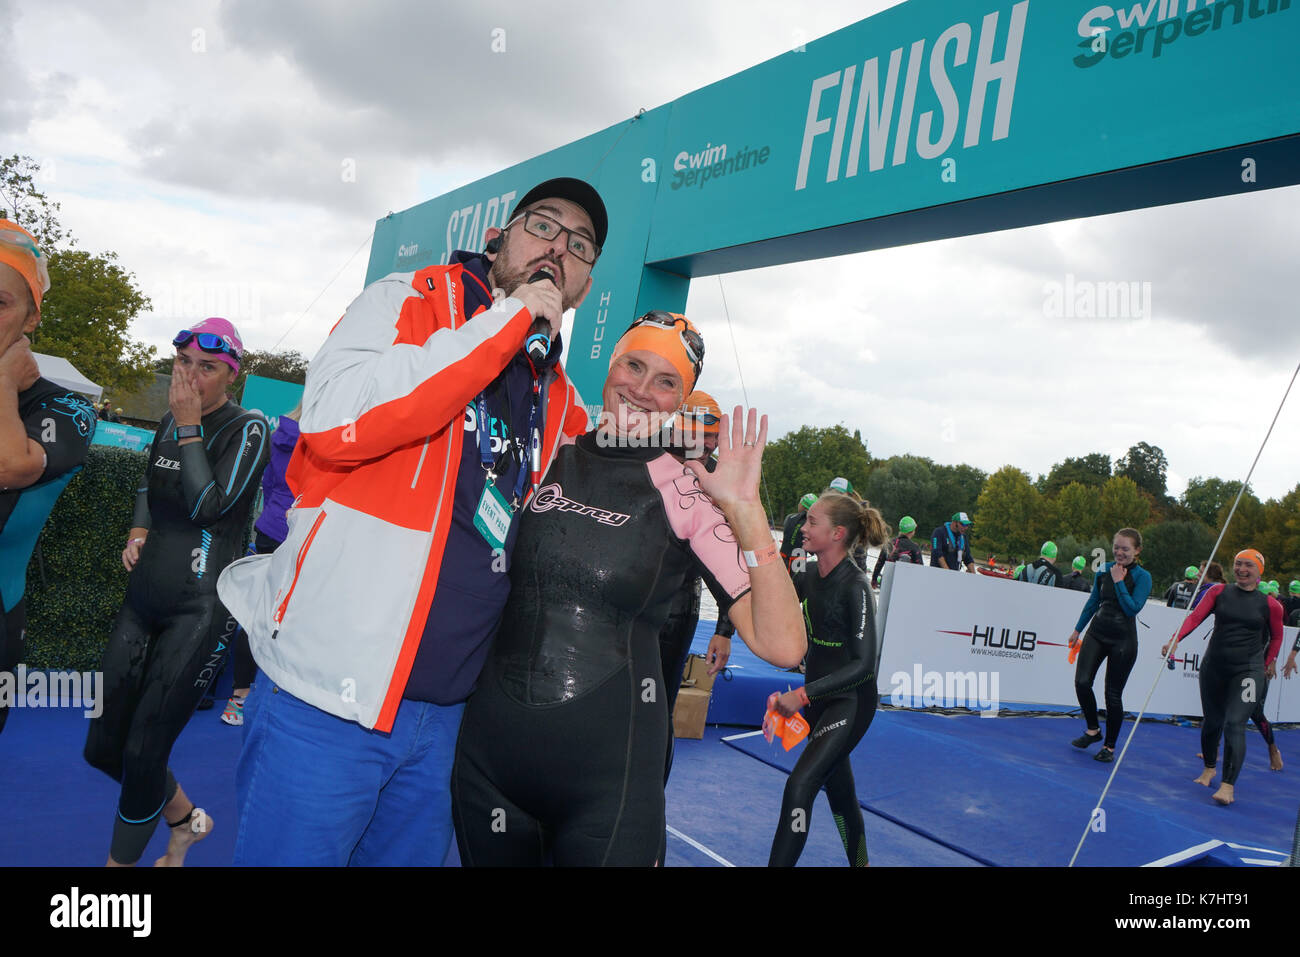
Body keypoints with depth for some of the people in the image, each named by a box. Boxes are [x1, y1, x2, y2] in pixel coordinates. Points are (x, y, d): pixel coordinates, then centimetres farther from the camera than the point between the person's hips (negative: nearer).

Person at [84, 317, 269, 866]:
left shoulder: (248, 429, -8)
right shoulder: (169, 422, 11)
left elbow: (208, 505, -18)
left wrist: (189, 425, -14)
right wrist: (138, 532, 10)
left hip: (201, 608, -7)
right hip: (144, 600, 7)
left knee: (143, 753, -4)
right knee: (103, 749, 11)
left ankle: (121, 859, 18)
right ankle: (185, 819, 34)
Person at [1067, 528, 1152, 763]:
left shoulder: (1142, 576, -7)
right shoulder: (1104, 569, 5)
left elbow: (1132, 608, -17)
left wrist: (1119, 581, -17)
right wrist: (1077, 629, 20)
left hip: (1123, 640, -4)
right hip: (1097, 633, 4)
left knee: (1113, 694, 1)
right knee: (1082, 682, -9)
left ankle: (1109, 746, 18)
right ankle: (1093, 730, 15)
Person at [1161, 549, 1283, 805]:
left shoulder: (1269, 604, 1)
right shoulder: (1219, 592, 2)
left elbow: (1276, 637, 16)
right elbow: (1196, 616, -9)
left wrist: (1267, 663, 10)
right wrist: (1175, 639, -24)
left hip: (1248, 671, -2)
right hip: (1214, 667, 2)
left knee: (1235, 724, -13)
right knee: (1211, 721, 12)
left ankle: (1228, 785, -11)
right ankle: (1209, 768, 34)